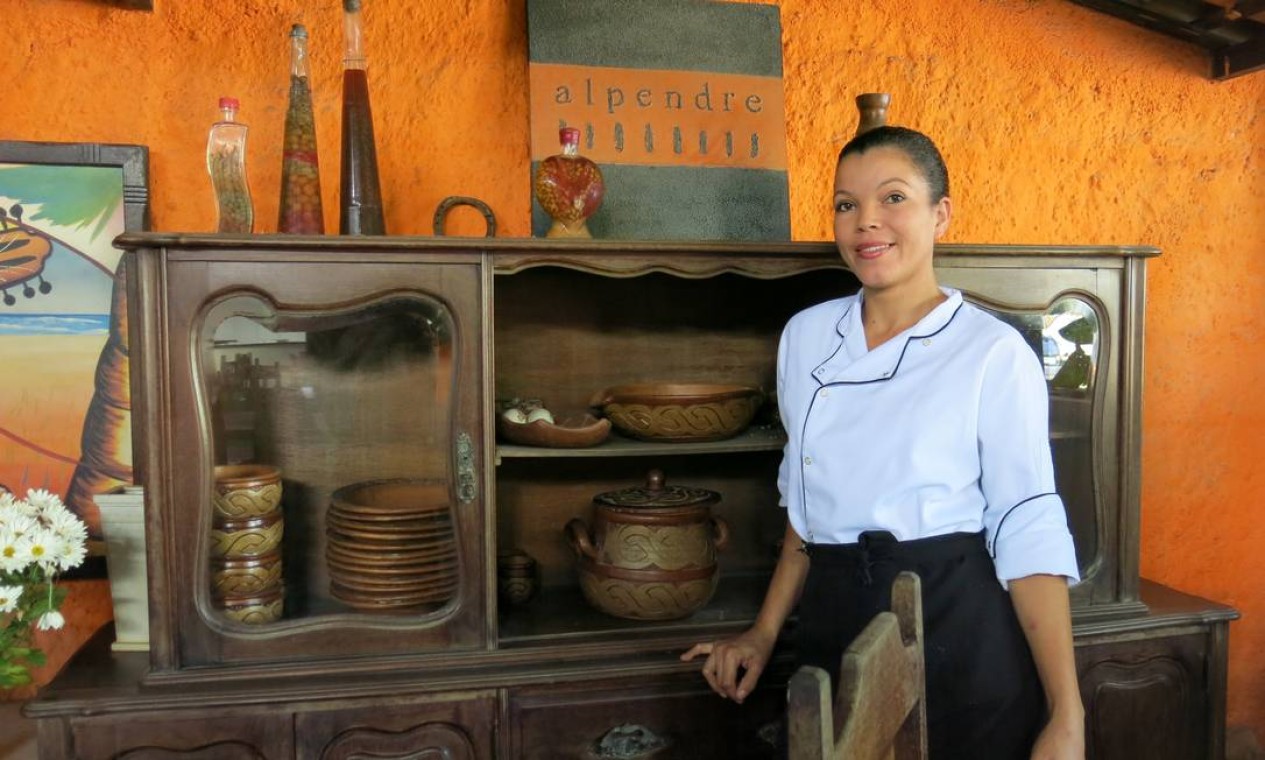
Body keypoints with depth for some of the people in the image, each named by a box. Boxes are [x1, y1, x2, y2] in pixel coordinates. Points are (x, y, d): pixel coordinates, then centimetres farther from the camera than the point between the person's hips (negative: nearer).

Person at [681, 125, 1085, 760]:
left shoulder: (993, 351, -8)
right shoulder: (806, 335, 5)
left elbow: (1029, 531, -11)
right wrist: (765, 633, 12)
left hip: (958, 636, -4)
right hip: (833, 635, 4)